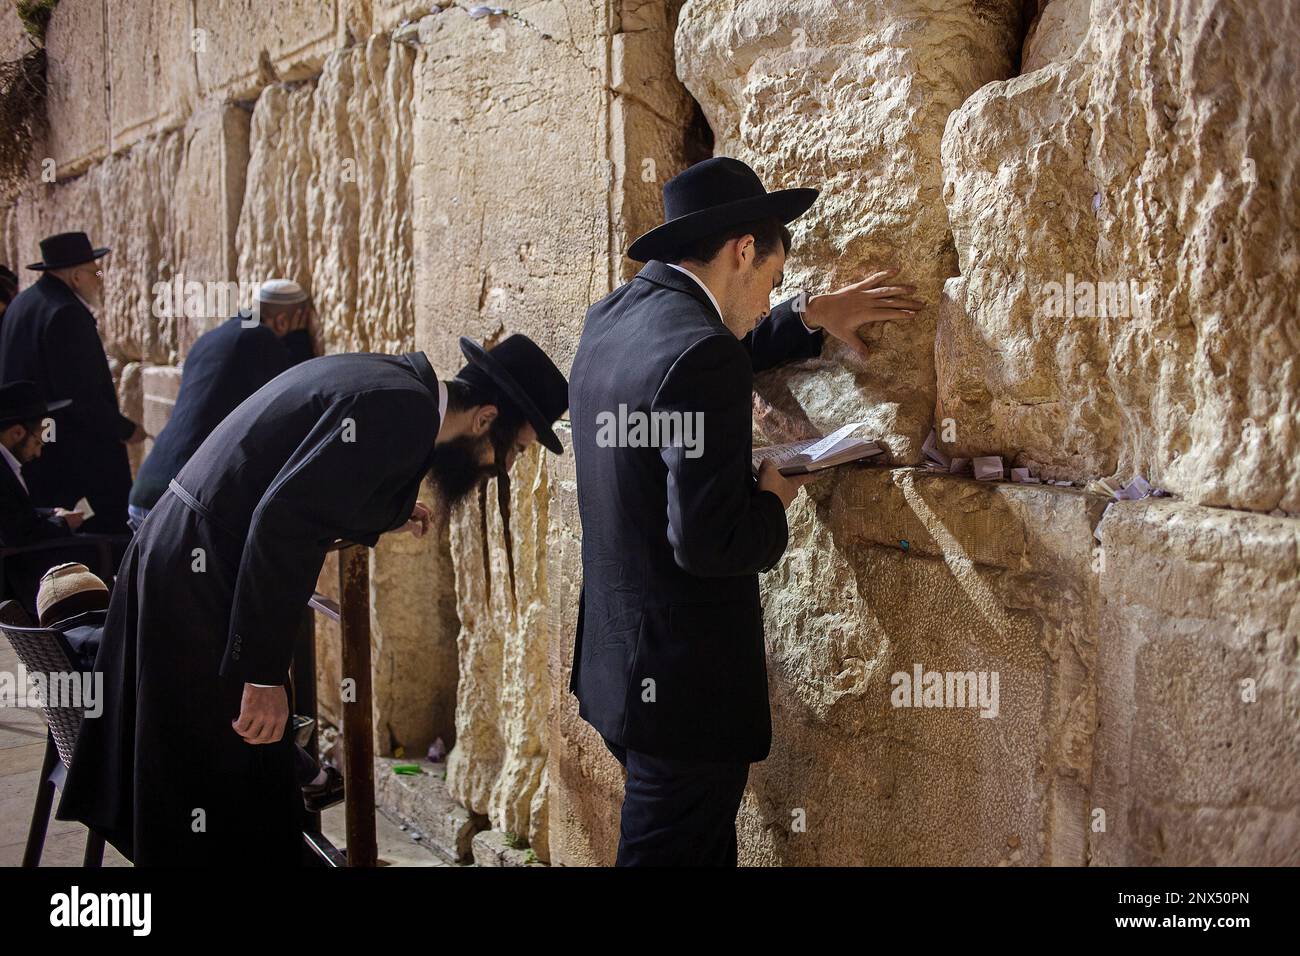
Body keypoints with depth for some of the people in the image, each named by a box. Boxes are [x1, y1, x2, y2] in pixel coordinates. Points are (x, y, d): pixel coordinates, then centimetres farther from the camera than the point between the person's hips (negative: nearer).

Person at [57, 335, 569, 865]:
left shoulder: (388, 380, 9)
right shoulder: (405, 409, -20)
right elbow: (285, 522, -28)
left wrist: (384, 516, 20)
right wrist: (264, 675, -25)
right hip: (204, 583, -10)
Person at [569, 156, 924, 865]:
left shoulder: (611, 317, 7)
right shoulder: (704, 355, -22)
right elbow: (708, 543, -26)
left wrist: (812, 320, 27)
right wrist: (773, 499, -6)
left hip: (613, 661, 9)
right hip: (684, 681, -9)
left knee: (705, 846, 21)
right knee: (681, 850, 6)